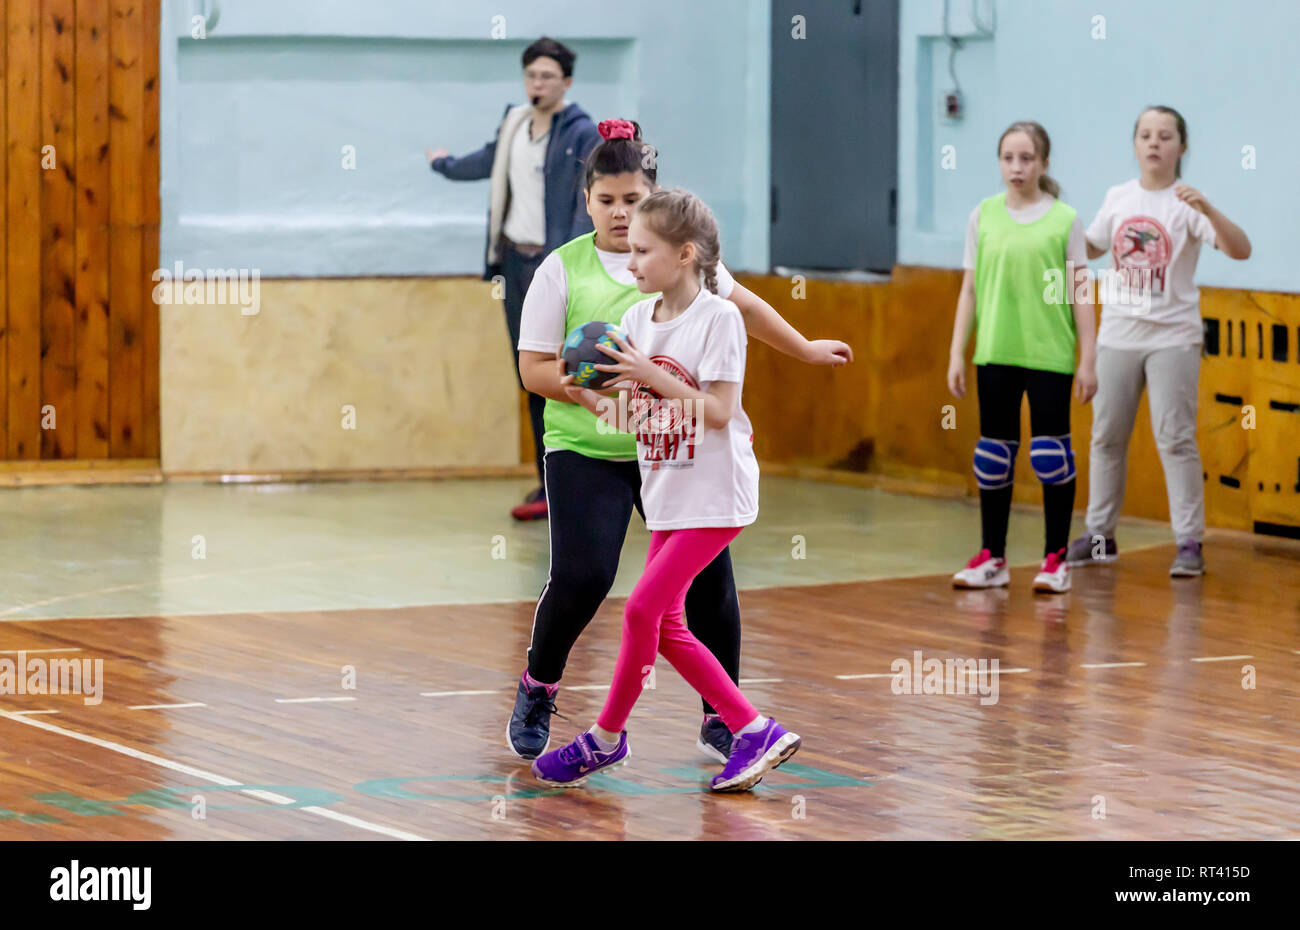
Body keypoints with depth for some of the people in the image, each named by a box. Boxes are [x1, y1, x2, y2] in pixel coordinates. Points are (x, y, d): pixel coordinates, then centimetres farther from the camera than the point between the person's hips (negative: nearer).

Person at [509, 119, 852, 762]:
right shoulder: (563, 270, -6)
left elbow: (740, 304, 22)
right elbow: (534, 369, -6)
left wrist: (804, 350, 32)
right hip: (585, 451, -3)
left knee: (708, 577, -3)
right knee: (581, 578, -14)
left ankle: (721, 724, 10)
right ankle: (536, 691, 14)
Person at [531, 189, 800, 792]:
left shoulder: (719, 318, -13)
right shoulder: (638, 319, 7)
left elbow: (718, 411, -18)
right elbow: (634, 418, 9)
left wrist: (652, 375, -23)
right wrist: (586, 397, -10)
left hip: (715, 496, -8)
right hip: (666, 495, 8)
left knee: (643, 610, -11)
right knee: (665, 627, 7)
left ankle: (607, 737, 4)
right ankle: (754, 731, 14)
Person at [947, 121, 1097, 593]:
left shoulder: (1064, 219, 1)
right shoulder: (984, 216, 7)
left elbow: (1080, 293, 1)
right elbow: (970, 289, 10)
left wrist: (1088, 360, -2)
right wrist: (956, 354, 6)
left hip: (1050, 354, -2)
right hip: (995, 354, 3)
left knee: (1051, 454, -2)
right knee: (994, 453, 6)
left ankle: (1056, 559, 7)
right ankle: (992, 558, 15)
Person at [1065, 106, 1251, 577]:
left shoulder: (1186, 203, -9)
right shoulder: (1119, 198, 6)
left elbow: (1240, 250, -22)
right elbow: (1092, 247, 23)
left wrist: (1208, 211, -37)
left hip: (1172, 338, -5)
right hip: (1118, 334, 5)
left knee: (1175, 439, -7)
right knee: (1106, 435, 9)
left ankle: (1189, 542, -2)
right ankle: (1100, 535, 19)